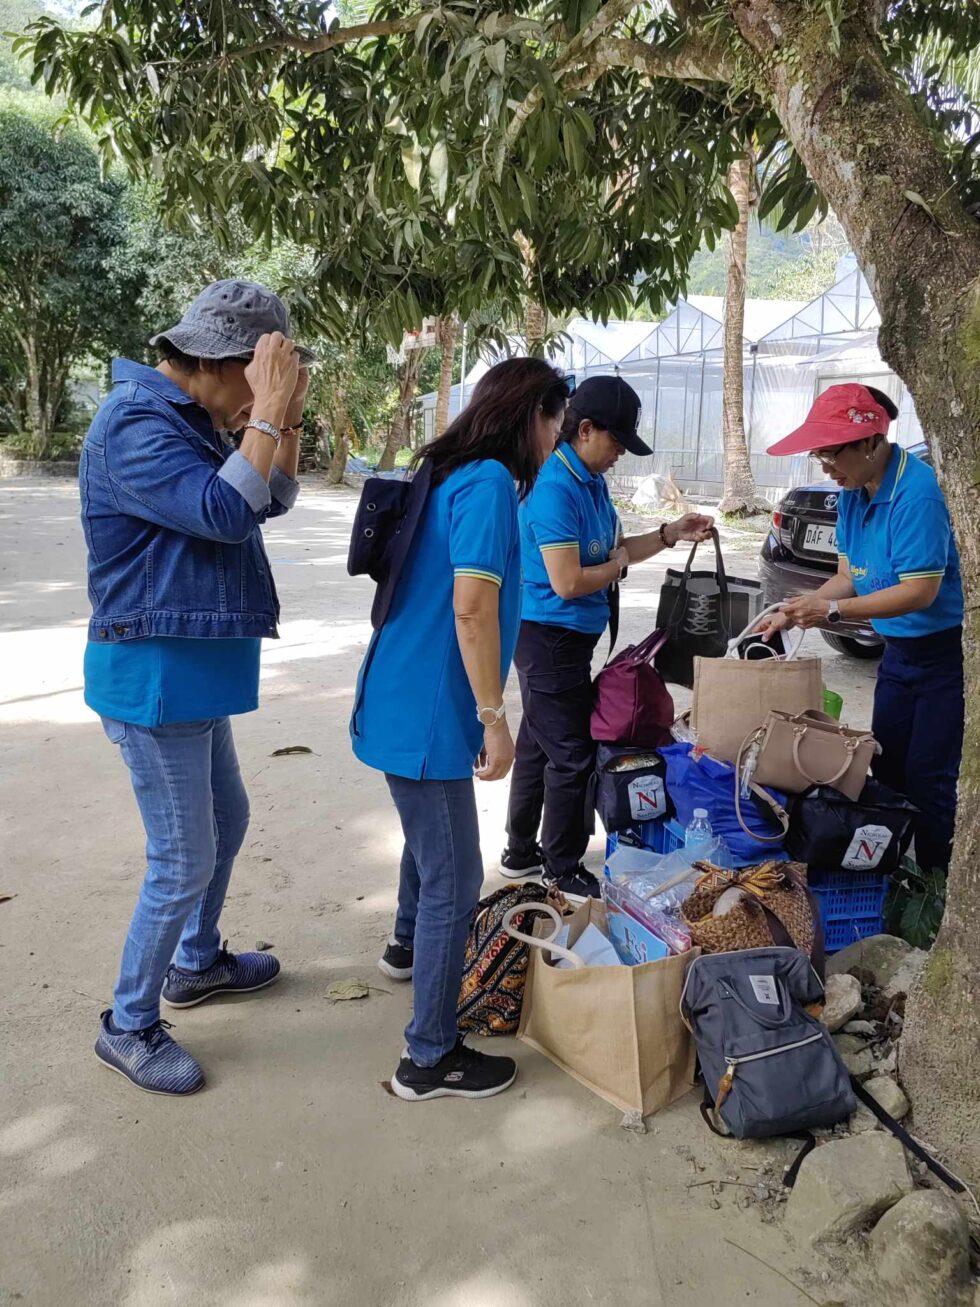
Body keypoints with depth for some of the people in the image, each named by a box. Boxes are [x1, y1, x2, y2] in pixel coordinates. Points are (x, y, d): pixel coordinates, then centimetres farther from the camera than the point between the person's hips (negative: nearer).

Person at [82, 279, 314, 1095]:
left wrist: (286, 417, 1)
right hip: (154, 681, -10)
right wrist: (268, 411, -24)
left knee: (227, 823, 23)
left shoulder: (192, 422, 11)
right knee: (185, 863, -1)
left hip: (194, 675, 10)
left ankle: (197, 963, 43)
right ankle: (128, 1027, 18)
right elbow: (225, 512, -31)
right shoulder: (134, 425, -20)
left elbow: (273, 499, 15)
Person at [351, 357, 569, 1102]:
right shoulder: (489, 483, -17)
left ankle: (410, 946, 55)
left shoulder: (449, 475, 13)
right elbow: (472, 606, -25)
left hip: (404, 701, 10)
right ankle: (430, 1060, 10)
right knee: (455, 879, -2)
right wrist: (494, 718, -19)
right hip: (428, 715, -10)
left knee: (431, 837, 30)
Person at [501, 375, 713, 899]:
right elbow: (568, 581, -25)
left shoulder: (592, 481, 10)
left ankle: (521, 853, 31)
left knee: (538, 747, 17)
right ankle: (564, 871, 16)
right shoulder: (555, 487, -21)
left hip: (567, 638, 10)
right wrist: (616, 566, -9)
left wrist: (671, 534, 7)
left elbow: (614, 549, 17)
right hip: (550, 639, -10)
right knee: (571, 756, 0)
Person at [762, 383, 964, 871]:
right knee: (887, 771, 13)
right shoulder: (852, 494, 1)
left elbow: (920, 591, -26)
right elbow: (848, 576, 7)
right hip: (900, 650, 8)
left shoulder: (916, 492, -25)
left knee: (928, 780, -4)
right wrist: (795, 612, -6)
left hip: (947, 651, -8)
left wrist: (833, 610, -27)